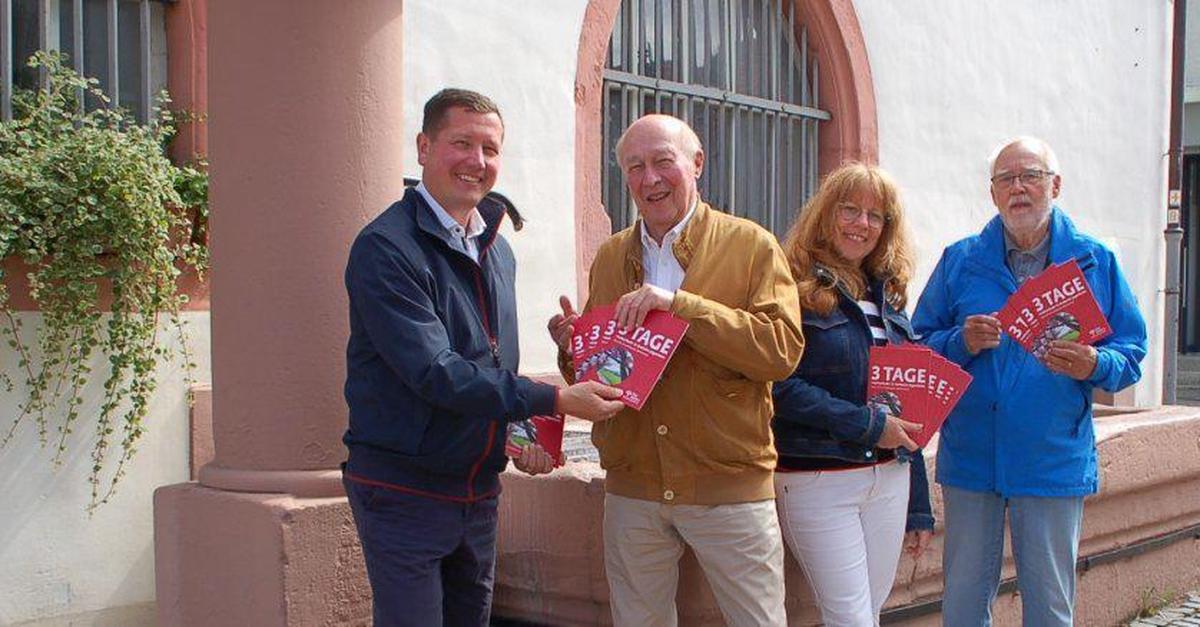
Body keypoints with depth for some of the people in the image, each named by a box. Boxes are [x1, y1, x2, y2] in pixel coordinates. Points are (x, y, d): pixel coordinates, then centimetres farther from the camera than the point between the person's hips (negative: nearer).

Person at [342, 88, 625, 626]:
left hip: (478, 492, 8)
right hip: (404, 488, -7)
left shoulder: (496, 250, 11)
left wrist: (521, 430, 0)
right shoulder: (386, 248, -16)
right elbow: (435, 373, -24)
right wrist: (555, 401, -25)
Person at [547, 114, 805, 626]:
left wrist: (679, 305, -22)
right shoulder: (611, 257, 9)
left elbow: (784, 349, -16)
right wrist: (574, 348, -8)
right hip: (632, 487, 4)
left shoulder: (751, 246, -3)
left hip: (731, 486, -3)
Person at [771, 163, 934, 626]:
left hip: (889, 479, 6)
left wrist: (919, 509, 16)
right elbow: (780, 387, -17)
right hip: (816, 480, -6)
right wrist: (868, 424, -16)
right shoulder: (794, 289, -7)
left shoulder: (887, 297, 15)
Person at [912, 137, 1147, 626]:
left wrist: (1094, 365, -17)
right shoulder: (960, 260, 6)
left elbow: (1131, 352, 4)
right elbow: (920, 345, 5)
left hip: (1055, 461, -1)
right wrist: (962, 342, -15)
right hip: (970, 458, 1)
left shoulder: (1095, 262, 5)